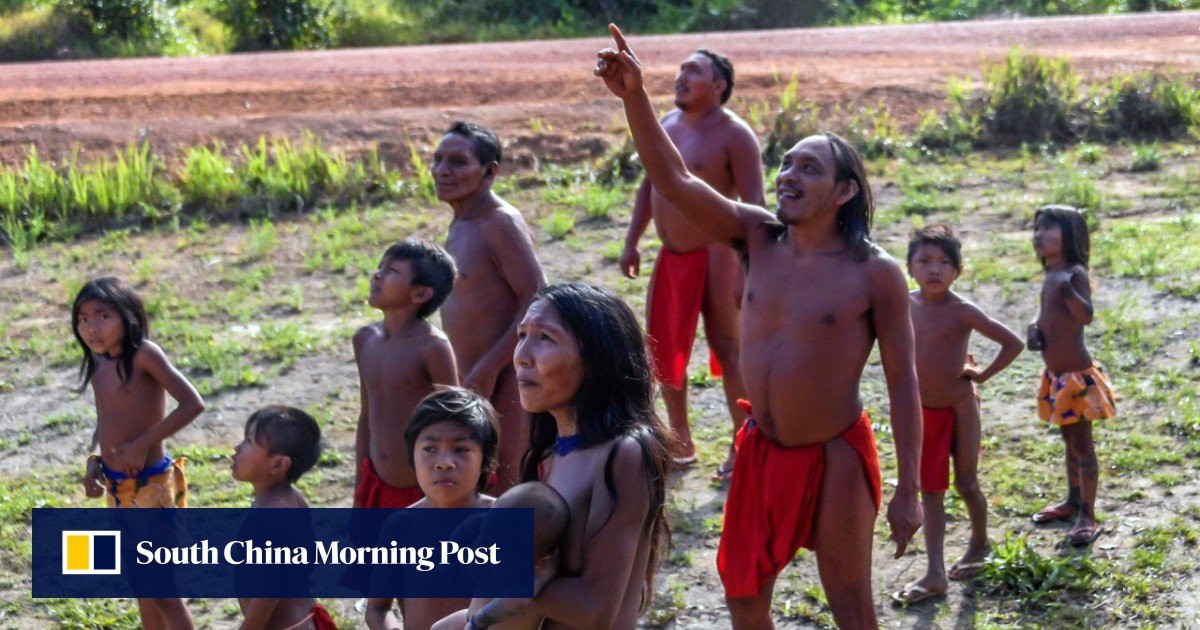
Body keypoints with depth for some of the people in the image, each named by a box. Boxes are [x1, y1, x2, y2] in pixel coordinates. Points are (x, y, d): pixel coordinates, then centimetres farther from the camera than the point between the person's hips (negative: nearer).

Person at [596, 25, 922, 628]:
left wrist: (907, 492, -12)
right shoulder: (759, 238, -2)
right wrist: (635, 96, -25)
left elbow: (903, 382, -11)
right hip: (761, 451, 5)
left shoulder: (875, 273, -14)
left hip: (834, 458, -5)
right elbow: (674, 180, -11)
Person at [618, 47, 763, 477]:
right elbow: (649, 185, 18)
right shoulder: (665, 126, 9)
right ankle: (680, 442, 28)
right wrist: (632, 243, 13)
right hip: (671, 256, 8)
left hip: (714, 256, -8)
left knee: (728, 351, 0)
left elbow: (754, 205, -16)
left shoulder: (733, 135, -13)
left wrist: (747, 270, -22)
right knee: (662, 349, 13)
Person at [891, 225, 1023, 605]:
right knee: (930, 491, 5)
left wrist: (983, 375, -12)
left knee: (966, 484, 9)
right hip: (923, 412, 5)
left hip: (958, 407, -4)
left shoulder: (962, 312, -18)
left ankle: (979, 544, 36)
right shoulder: (906, 305, -4)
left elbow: (1013, 343, -14)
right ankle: (935, 574, 7)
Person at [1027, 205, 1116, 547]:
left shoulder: (1075, 274, -18)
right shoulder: (1050, 277, 8)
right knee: (1070, 442, 21)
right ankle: (1073, 501, 34)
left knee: (1082, 445, -3)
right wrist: (1035, 326, 1)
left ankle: (1087, 516, 1)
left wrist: (1067, 290, -49)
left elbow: (1086, 315, -32)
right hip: (1056, 376, 9)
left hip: (1077, 376, -9)